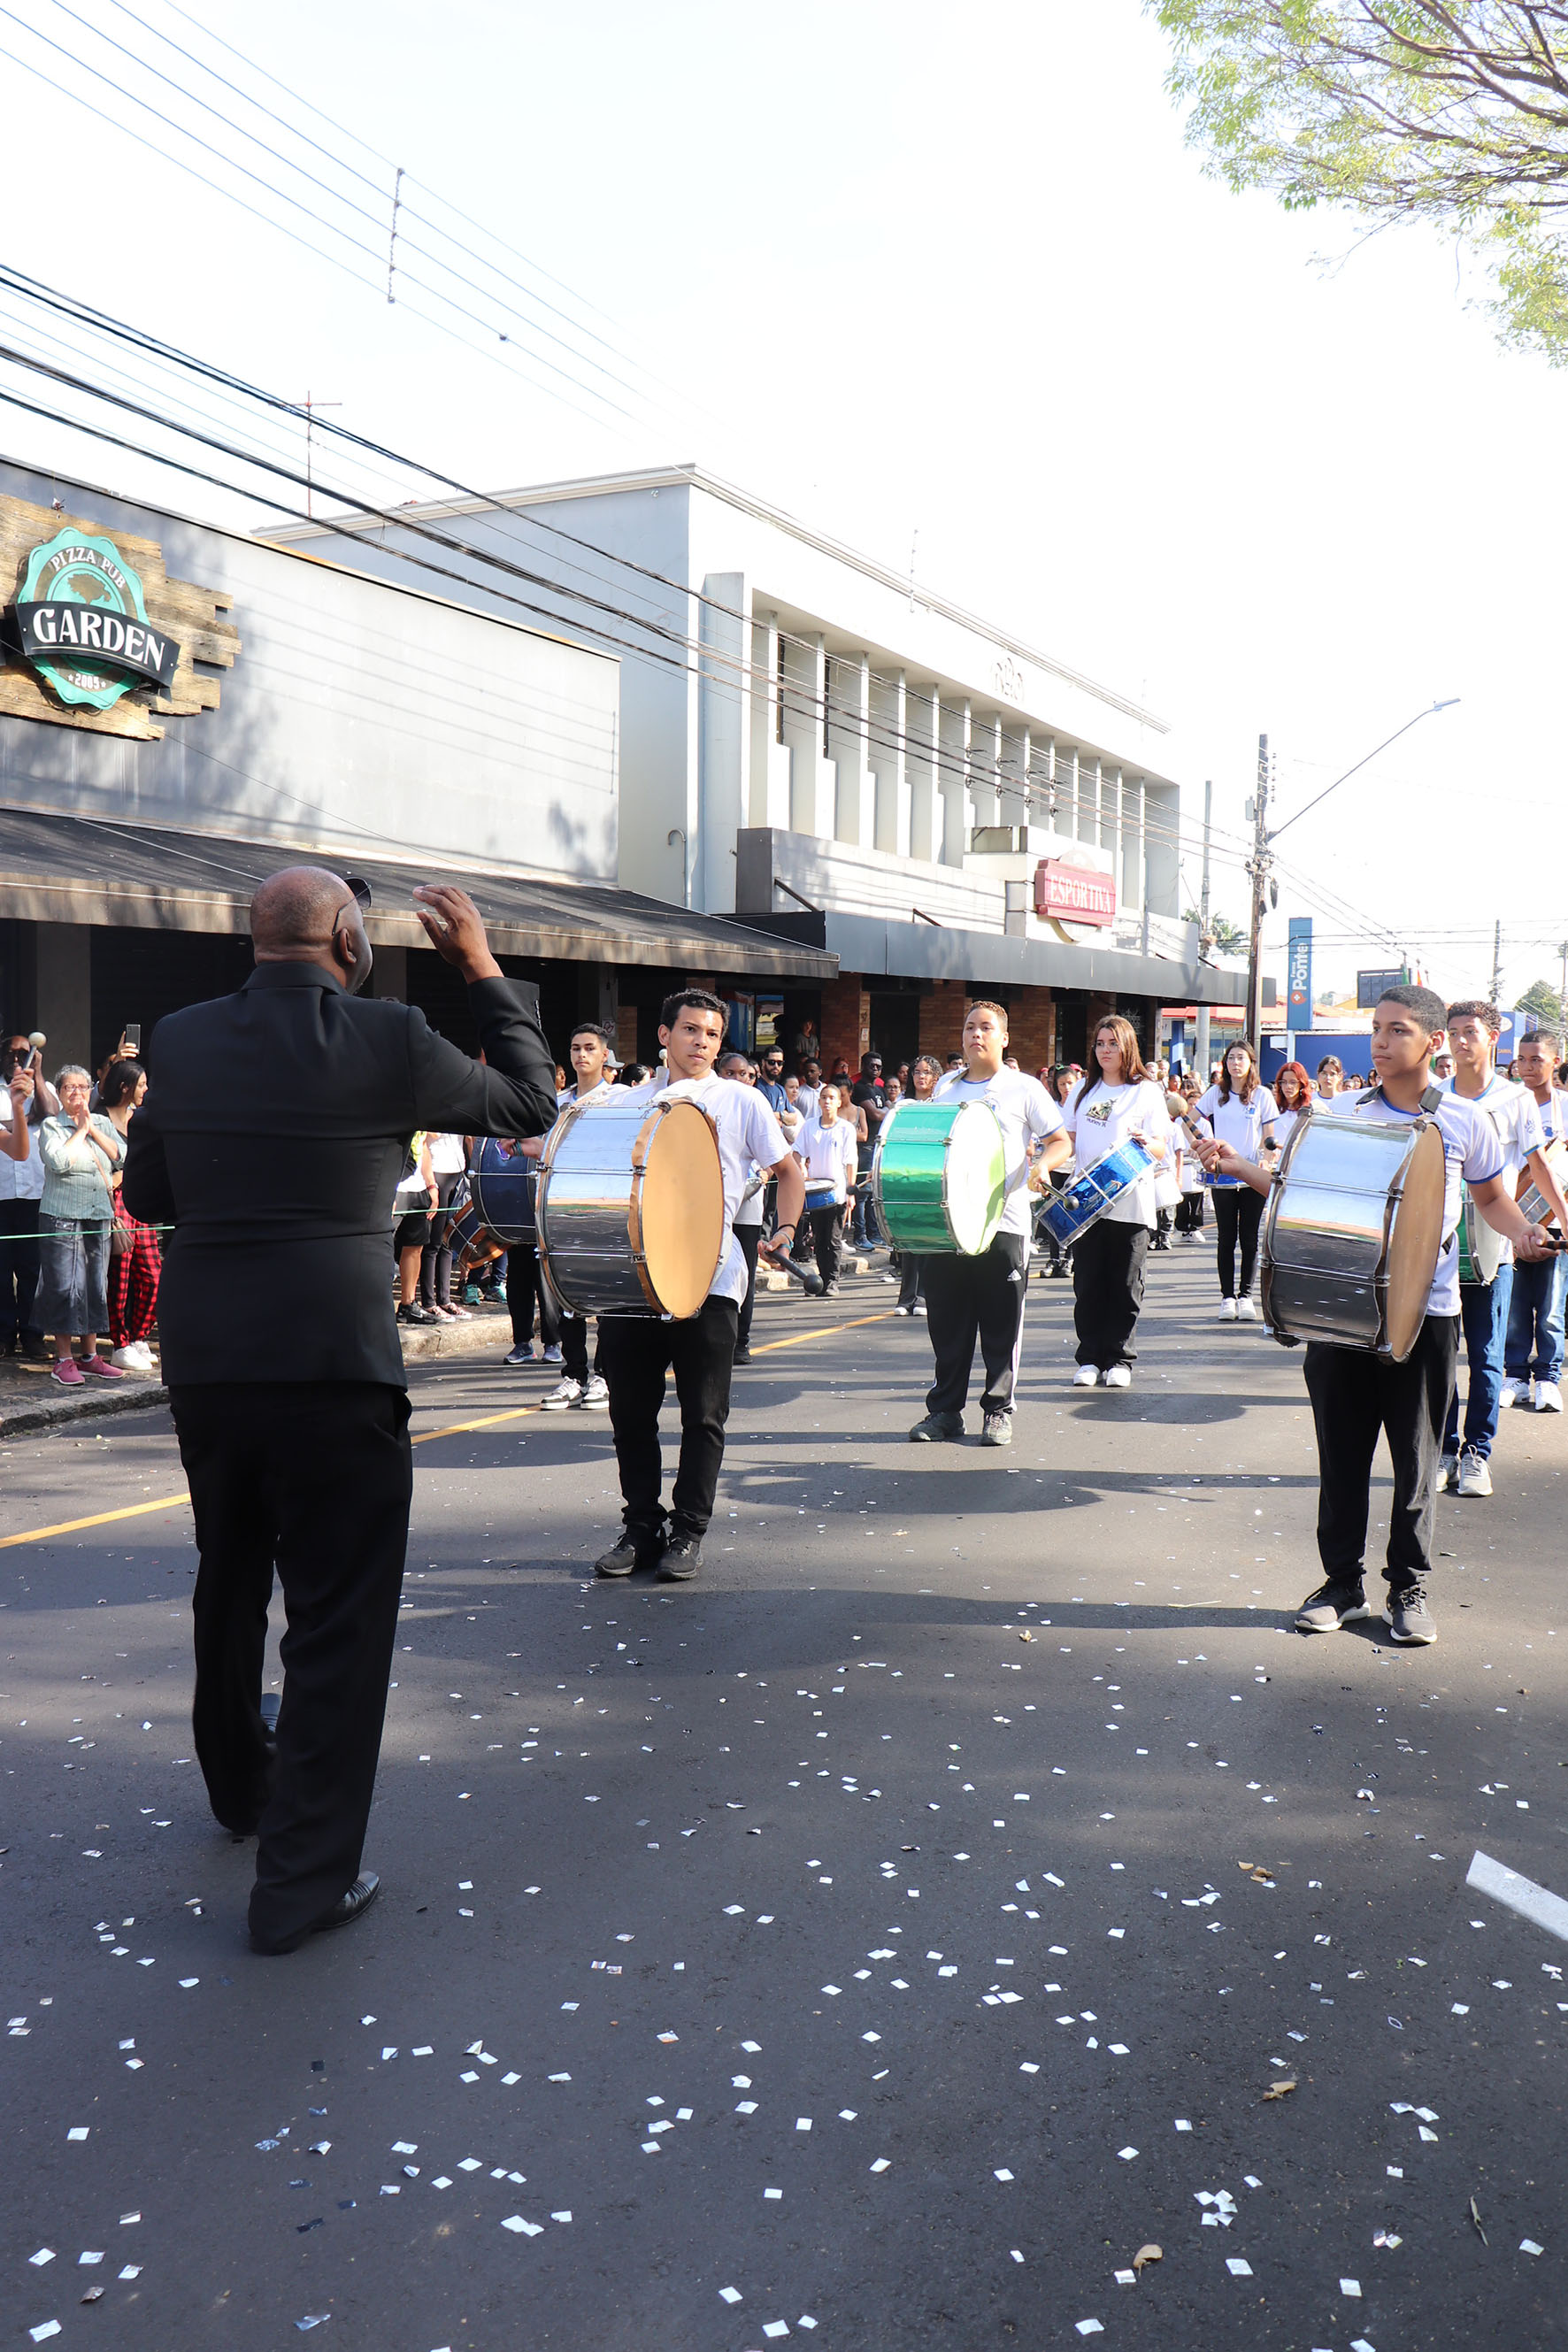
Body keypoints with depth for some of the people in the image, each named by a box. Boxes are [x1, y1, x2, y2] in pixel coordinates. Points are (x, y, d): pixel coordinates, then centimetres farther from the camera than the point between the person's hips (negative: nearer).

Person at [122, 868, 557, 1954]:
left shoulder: (181, 1039, 2)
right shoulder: (389, 1038, -10)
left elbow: (146, 1193, 12)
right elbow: (530, 1102, 5)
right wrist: (484, 971, 11)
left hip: (203, 1363, 6)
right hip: (334, 1366, -5)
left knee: (231, 1583, 25)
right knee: (339, 1619, 4)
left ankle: (242, 1785, 47)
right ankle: (304, 1878, 8)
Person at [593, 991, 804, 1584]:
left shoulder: (741, 1102, 6)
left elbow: (787, 1170, 12)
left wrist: (786, 1230, -2)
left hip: (708, 1278, -2)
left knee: (703, 1415, 2)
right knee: (630, 1410, 7)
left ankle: (687, 1533, 15)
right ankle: (642, 1527, 20)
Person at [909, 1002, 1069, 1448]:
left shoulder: (1024, 1088, 3)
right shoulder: (945, 1087, 16)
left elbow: (1061, 1141, 3)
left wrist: (1042, 1163, -17)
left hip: (1003, 1223, -3)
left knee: (1001, 1324, 1)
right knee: (946, 1322, 6)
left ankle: (998, 1410, 11)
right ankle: (944, 1409, 15)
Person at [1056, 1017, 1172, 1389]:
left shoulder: (1147, 1091, 3)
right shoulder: (1084, 1089, 15)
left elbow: (1162, 1150, -2)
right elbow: (1069, 1141, 19)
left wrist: (1144, 1142, -23)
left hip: (1130, 1202, -3)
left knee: (1124, 1286, 1)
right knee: (1088, 1284, 2)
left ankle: (1119, 1360, 10)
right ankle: (1089, 1358, 10)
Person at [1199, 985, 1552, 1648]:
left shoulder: (1465, 1121, 0)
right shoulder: (1343, 1113, 4)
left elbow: (1492, 1198, 13)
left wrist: (1520, 1231, -7)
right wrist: (1241, 1167, -4)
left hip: (1425, 1312, -1)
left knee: (1416, 1458, 6)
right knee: (1341, 1453, 7)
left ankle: (1409, 1589, 20)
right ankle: (1342, 1582, 20)